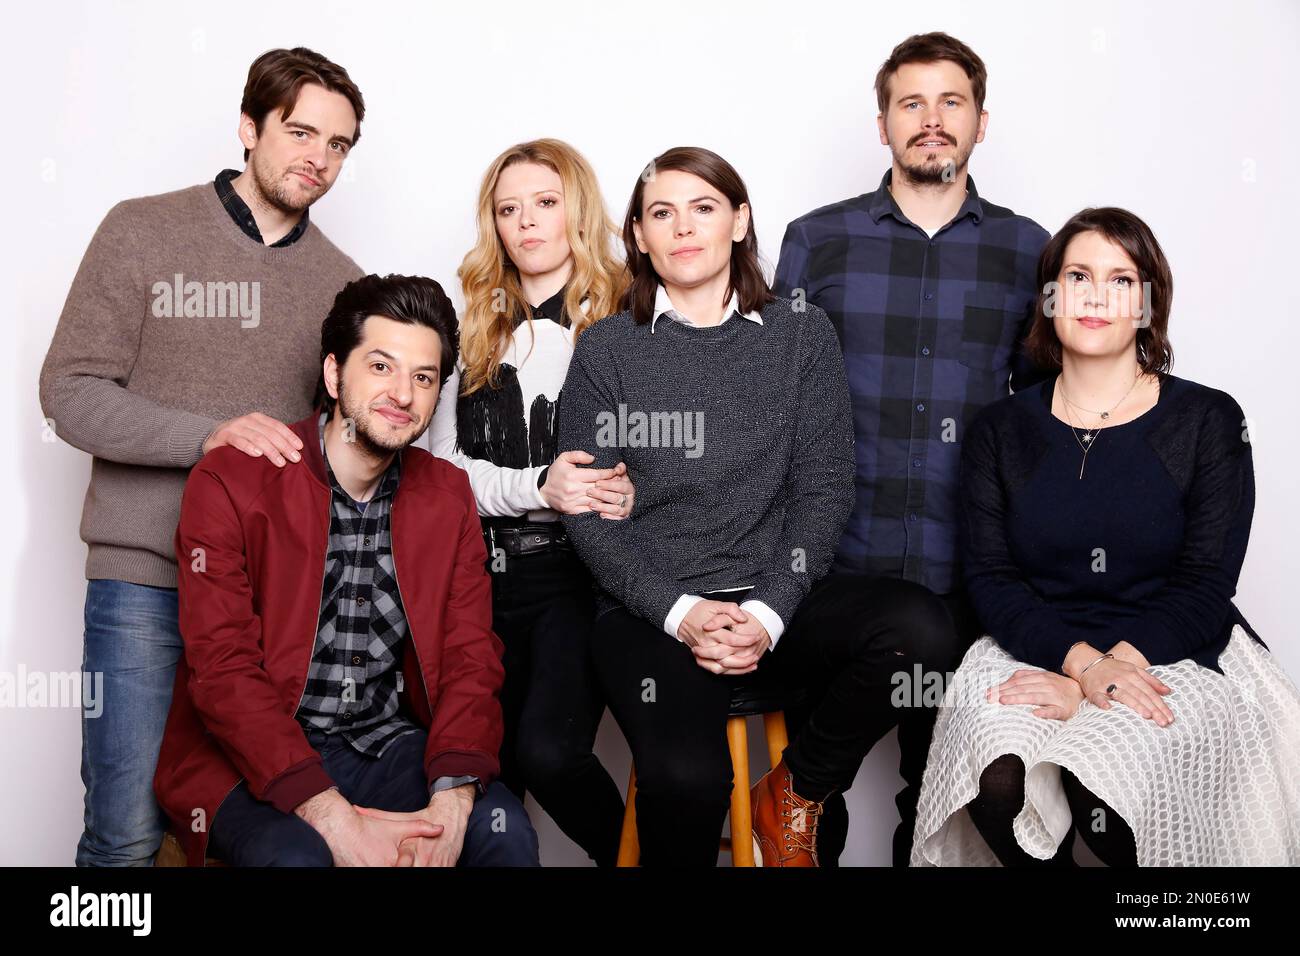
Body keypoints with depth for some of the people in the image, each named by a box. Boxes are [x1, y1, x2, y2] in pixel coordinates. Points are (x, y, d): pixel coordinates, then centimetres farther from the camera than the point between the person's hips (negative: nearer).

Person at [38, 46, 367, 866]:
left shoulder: (342, 282, 10)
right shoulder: (142, 231, 1)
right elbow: (70, 392, -4)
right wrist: (207, 436, -18)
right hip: (144, 573, -2)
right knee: (128, 834, -4)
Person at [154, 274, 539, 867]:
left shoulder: (448, 495, 4)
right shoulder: (229, 483, -10)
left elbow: (471, 659, -2)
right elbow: (224, 671, -16)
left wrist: (451, 801, -21)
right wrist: (337, 820, -26)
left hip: (394, 745, 3)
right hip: (253, 759, -2)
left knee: (504, 832, -22)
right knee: (298, 855, -31)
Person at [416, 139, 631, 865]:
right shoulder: (473, 329, 13)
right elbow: (440, 466, 5)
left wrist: (629, 492, -21)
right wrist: (537, 487, -12)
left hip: (580, 568, -3)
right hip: (484, 570, 4)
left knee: (548, 752, -20)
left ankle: (629, 853, 8)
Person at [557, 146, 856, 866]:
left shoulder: (802, 335, 10)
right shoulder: (607, 349, 7)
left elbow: (824, 488, 3)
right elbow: (585, 512, 2)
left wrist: (767, 613, -12)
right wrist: (679, 611, -12)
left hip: (775, 601, 2)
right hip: (649, 611, -2)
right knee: (685, 777, -31)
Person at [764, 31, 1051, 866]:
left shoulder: (1027, 251, 9)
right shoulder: (816, 241, 7)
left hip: (966, 578, 2)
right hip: (834, 568, -2)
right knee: (916, 635, -31)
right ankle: (795, 794, -5)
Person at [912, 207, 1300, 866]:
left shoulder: (1209, 420, 3)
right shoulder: (1000, 432, 8)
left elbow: (1205, 587, -5)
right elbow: (989, 578, 0)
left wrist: (1083, 687, -18)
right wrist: (1083, 662, -20)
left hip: (1176, 658, -1)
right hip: (1033, 652, 1)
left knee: (1106, 789, -30)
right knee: (998, 783, -30)